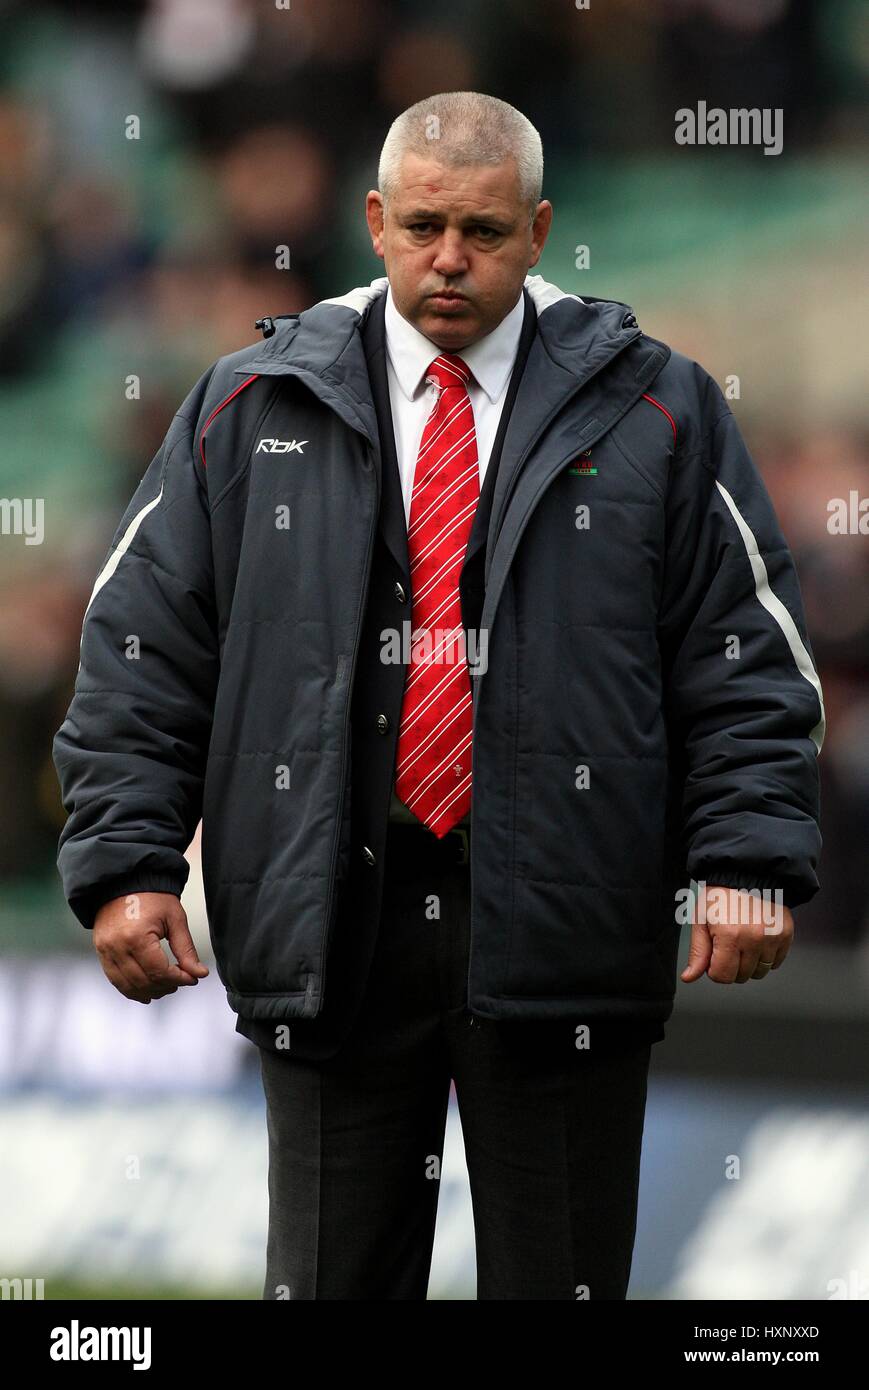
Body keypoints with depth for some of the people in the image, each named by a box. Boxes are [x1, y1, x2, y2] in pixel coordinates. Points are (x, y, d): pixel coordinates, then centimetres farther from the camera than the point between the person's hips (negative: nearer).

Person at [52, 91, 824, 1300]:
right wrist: (125, 863, -3)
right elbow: (139, 650, 7)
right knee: (331, 1278, 5)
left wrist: (749, 862, -10)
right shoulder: (251, 411, 9)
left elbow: (750, 660, 2)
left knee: (559, 1282, 5)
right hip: (327, 927, 1)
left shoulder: (652, 414, 6)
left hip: (557, 930, -1)